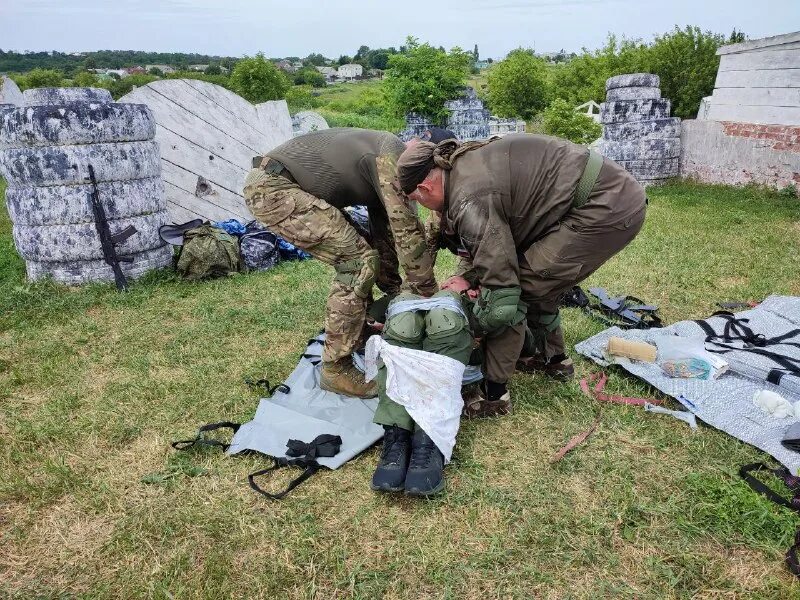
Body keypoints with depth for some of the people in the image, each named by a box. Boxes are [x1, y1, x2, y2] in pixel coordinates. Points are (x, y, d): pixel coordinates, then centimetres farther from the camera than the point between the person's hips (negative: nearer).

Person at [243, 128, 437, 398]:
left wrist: (395, 291, 19)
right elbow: (407, 229, -18)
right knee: (357, 261, -14)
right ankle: (336, 370, -7)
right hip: (272, 187, -11)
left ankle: (360, 341, 23)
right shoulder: (392, 155, -14)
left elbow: (385, 234, 20)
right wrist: (428, 293, -9)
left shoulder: (383, 173, 15)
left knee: (357, 257, 12)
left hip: (276, 185, 11)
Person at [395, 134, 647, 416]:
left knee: (516, 288, -8)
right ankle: (554, 358, 41)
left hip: (607, 207, -10)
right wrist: (464, 276, 10)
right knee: (536, 285, 21)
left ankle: (494, 395, 4)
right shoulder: (465, 162, 7)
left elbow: (501, 297, -19)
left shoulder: (471, 201, -22)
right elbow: (486, 240, 23)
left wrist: (474, 326, 0)